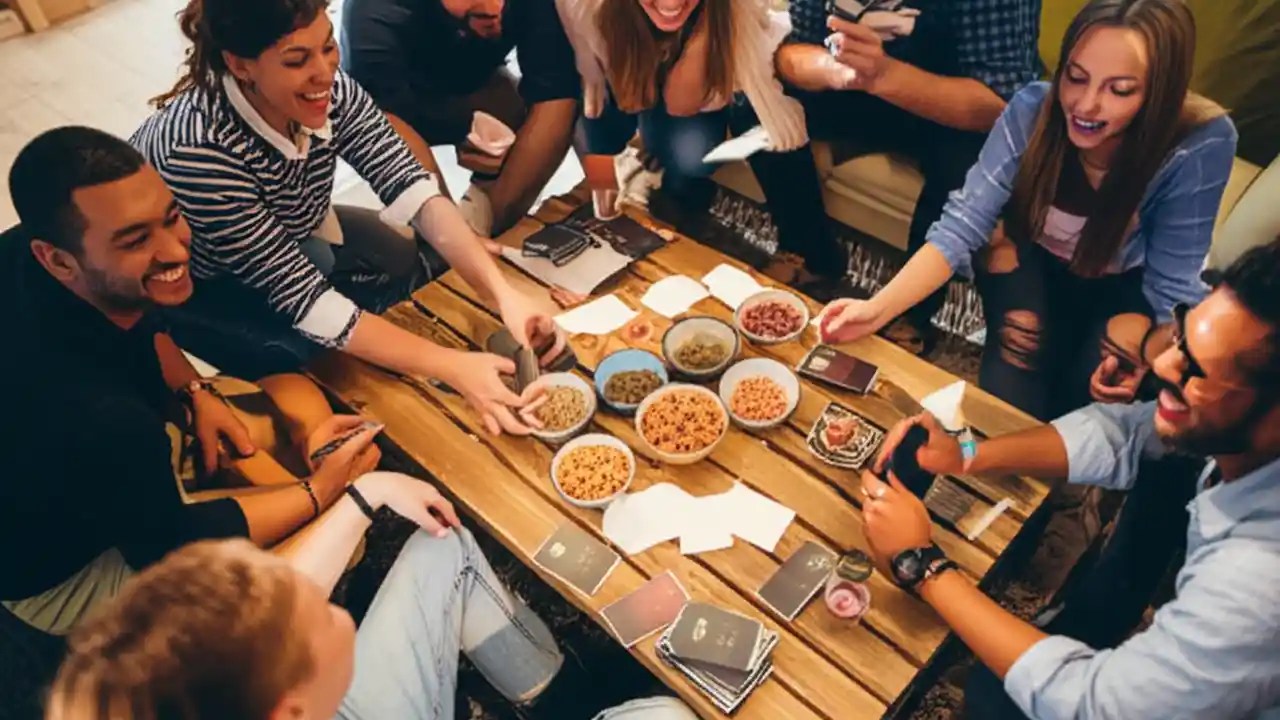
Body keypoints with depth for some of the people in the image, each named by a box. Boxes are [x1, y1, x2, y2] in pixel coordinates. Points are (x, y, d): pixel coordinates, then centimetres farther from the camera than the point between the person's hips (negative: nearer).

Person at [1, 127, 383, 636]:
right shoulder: (90, 413, -43)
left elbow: (142, 324, 4)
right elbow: (172, 547, -26)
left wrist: (194, 394, -13)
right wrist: (321, 490, -19)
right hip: (64, 568, -7)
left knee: (300, 402, 1)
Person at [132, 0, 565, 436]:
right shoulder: (199, 149, -39)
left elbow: (412, 188, -28)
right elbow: (305, 299, -39)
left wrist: (503, 293, -43)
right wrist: (454, 369, -45)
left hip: (286, 240, 5)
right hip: (185, 283, -5)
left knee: (424, 269, -10)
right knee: (314, 359, -26)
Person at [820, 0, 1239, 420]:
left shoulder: (1203, 142, -30)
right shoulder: (1033, 108, -28)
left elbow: (1173, 287, -23)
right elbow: (961, 227, -30)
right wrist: (878, 308, -44)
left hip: (1125, 288, 0)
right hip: (1037, 266, 1)